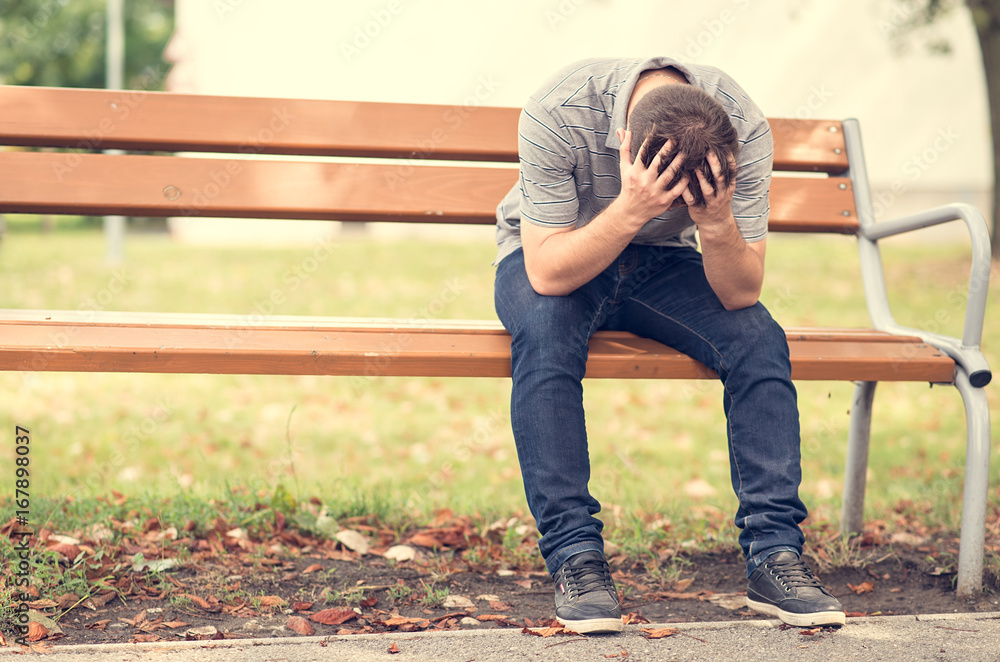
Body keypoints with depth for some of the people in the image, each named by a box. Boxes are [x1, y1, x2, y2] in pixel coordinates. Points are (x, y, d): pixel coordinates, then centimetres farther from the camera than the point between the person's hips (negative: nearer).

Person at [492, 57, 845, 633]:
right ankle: (576, 556, -28)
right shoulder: (557, 113, -33)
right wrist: (630, 211, -46)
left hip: (661, 262, 2)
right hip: (553, 257, -2)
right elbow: (547, 274, -31)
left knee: (759, 339, -25)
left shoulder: (744, 128, -25)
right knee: (545, 339, -35)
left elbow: (742, 293, -22)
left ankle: (775, 554, -19)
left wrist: (718, 225, -42)